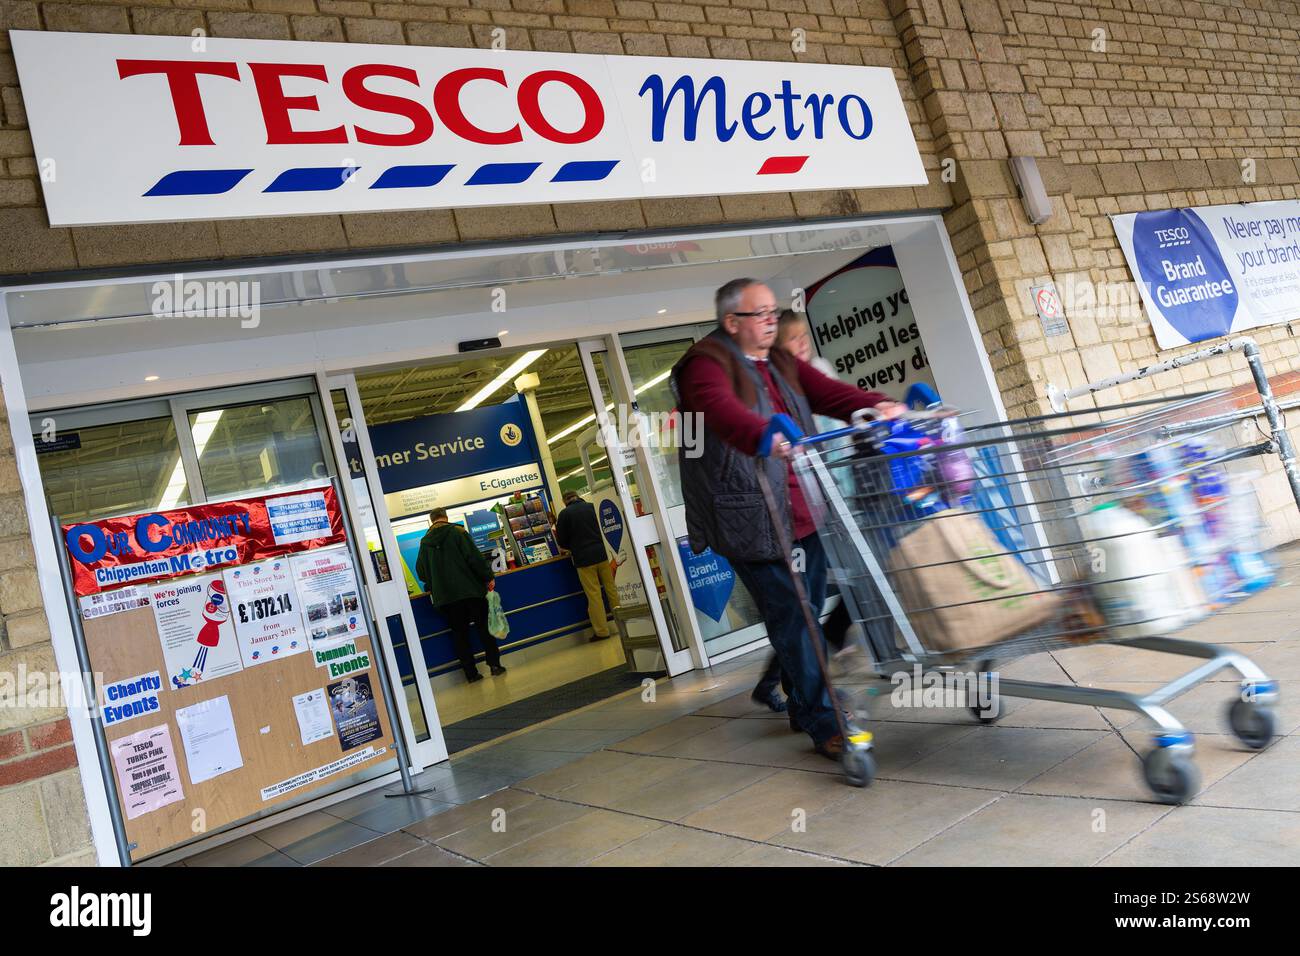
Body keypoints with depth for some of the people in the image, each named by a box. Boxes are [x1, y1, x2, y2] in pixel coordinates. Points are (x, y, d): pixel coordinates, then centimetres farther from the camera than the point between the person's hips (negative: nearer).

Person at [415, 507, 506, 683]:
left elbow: (420, 572, 12)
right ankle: (494, 664, 5)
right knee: (484, 626, 8)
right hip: (470, 589, -3)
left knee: (459, 633, 9)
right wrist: (488, 577, -4)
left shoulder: (425, 542, 7)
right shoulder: (456, 531, -4)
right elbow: (474, 556, -11)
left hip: (444, 596, 3)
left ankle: (471, 673, 9)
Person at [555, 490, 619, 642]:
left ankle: (602, 631, 5)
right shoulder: (591, 507, 5)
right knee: (611, 588, 12)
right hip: (602, 554, 3)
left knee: (594, 595, 1)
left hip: (583, 559, -3)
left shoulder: (564, 514, -4)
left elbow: (562, 542, 0)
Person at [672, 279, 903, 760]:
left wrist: (876, 406, -13)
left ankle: (804, 704, 33)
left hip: (804, 516, 8)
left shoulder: (782, 363, 18)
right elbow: (724, 411, -29)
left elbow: (827, 392, 6)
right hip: (754, 521, -8)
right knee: (793, 620, -6)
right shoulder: (705, 366, -9)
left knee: (808, 613, 16)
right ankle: (824, 724, 3)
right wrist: (765, 437, -49)